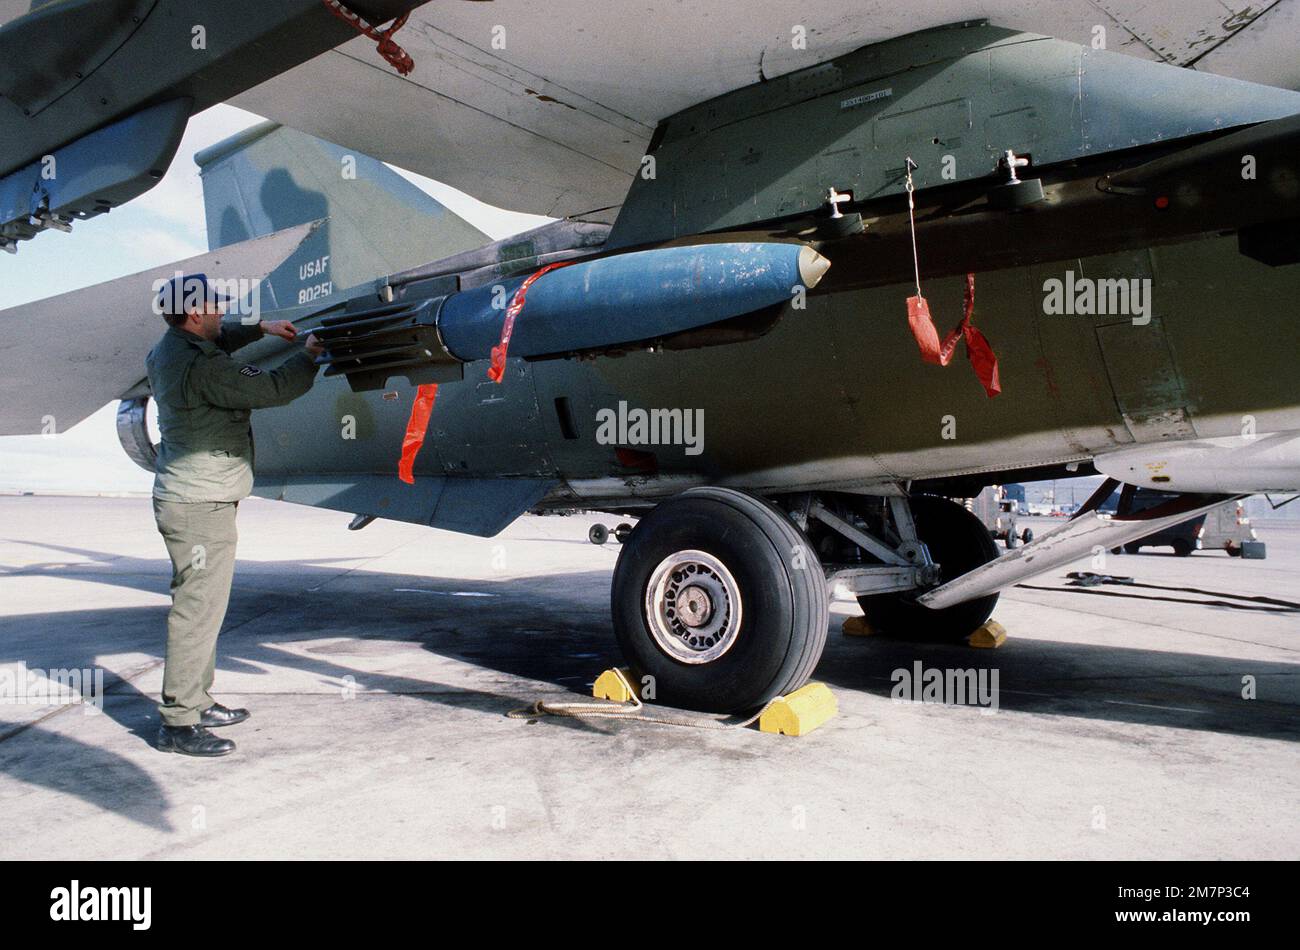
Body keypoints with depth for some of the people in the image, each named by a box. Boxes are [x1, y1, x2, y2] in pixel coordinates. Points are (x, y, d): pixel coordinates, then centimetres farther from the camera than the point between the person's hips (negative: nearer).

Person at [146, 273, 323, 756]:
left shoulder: (166, 352, 10)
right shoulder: (202, 368, -22)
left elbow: (215, 341, 31)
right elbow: (274, 388, -21)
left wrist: (261, 329, 21)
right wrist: (308, 355, -4)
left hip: (181, 495, 11)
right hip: (200, 504, -11)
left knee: (199, 603, 17)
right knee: (197, 608, -6)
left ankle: (197, 701, 27)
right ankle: (178, 722, 0)